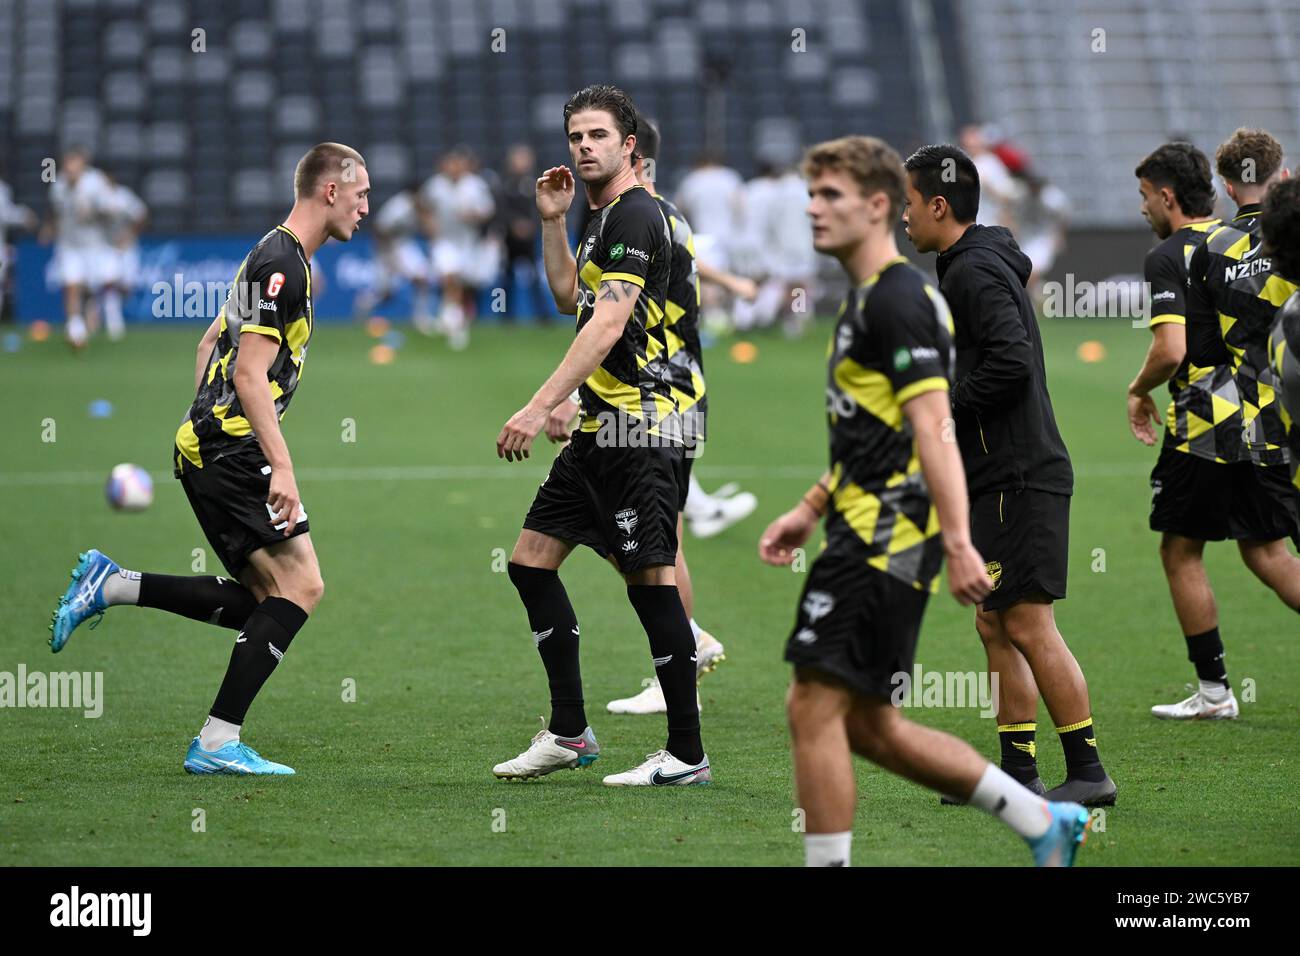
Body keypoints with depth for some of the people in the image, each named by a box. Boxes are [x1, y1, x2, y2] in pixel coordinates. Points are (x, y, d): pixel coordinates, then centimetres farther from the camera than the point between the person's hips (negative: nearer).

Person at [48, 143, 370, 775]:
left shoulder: (279, 258, 18)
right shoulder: (281, 262, -14)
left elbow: (210, 342, 27)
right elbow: (250, 375, -21)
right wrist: (281, 467, -25)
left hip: (208, 446, 10)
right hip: (234, 450, -10)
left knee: (262, 600, 8)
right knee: (301, 586, -11)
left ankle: (110, 585, 8)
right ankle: (218, 743, -12)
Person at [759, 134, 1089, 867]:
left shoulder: (897, 299, -13)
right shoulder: (869, 297, 19)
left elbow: (932, 428, -21)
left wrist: (958, 542, -27)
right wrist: (810, 511, 26)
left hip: (885, 539, -10)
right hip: (868, 533, 10)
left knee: (815, 708, -9)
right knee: (868, 725, 11)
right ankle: (1043, 822, 18)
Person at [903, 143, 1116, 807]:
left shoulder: (975, 272, -14)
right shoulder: (972, 266, 18)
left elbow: (1011, 361, -26)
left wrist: (941, 405, -15)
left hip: (1018, 478, -11)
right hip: (1001, 479, 11)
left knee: (1028, 625, -9)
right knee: (995, 626, 11)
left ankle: (1088, 772, -6)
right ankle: (1018, 773, 15)